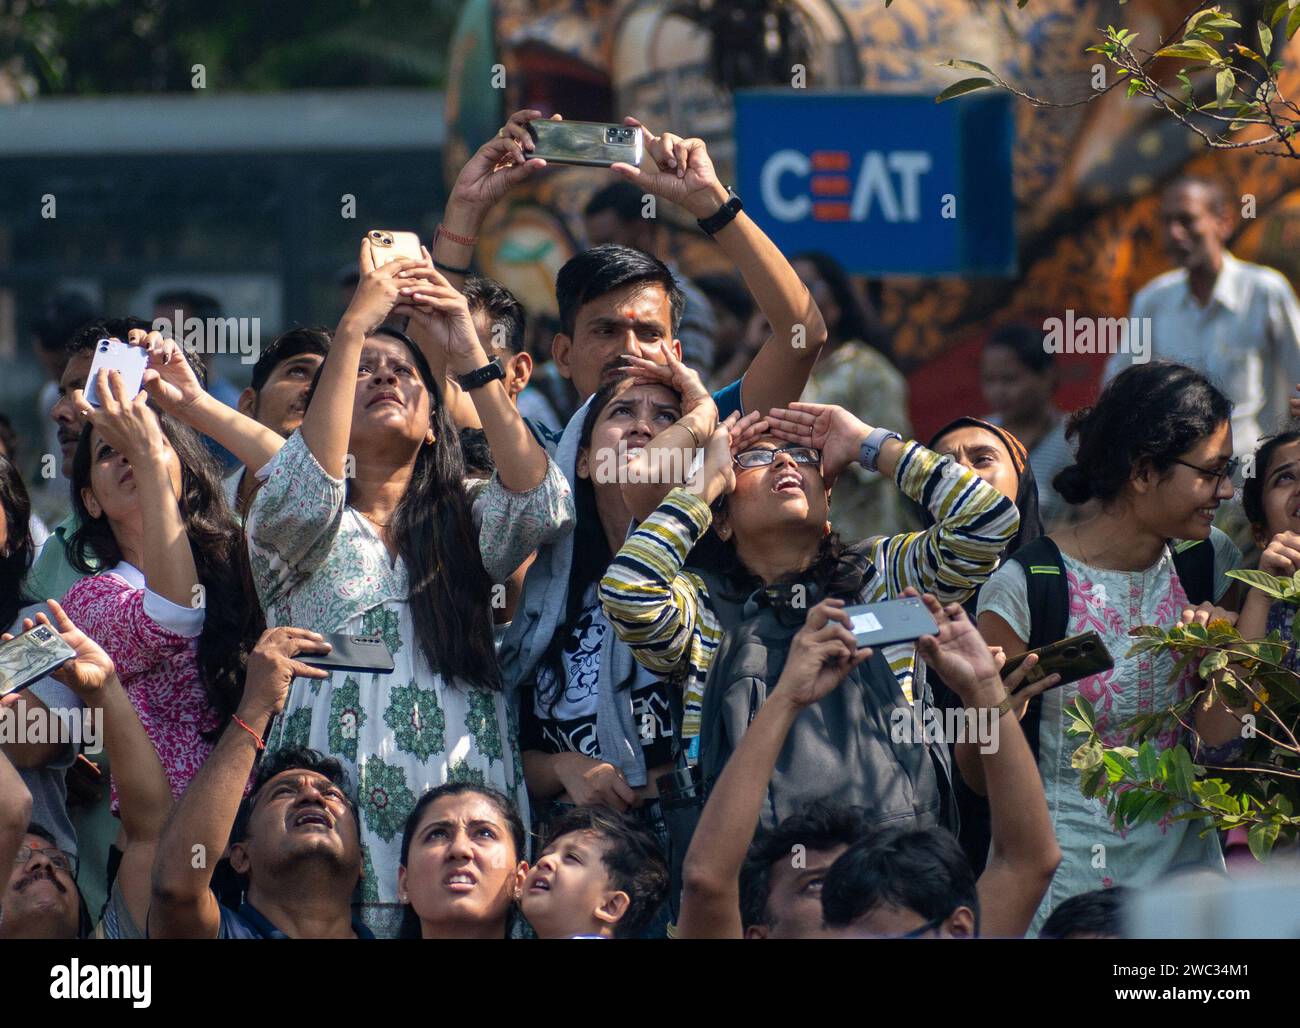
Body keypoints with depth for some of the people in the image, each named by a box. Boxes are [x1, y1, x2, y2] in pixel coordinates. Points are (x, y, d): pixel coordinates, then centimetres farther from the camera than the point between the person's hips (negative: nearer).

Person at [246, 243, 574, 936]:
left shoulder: (466, 521, 18)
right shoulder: (284, 521, 12)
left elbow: (542, 504, -2)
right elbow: (304, 494, -12)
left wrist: (468, 356, -6)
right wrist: (354, 327, -11)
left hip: (466, 799, 2)